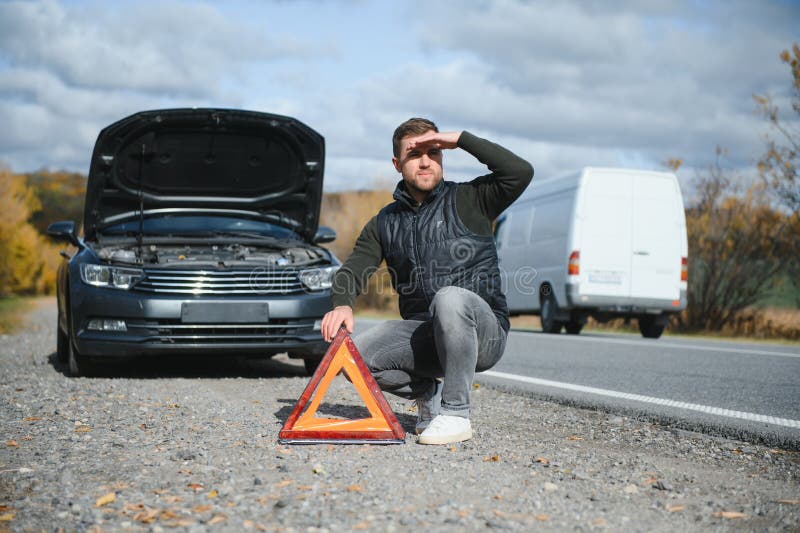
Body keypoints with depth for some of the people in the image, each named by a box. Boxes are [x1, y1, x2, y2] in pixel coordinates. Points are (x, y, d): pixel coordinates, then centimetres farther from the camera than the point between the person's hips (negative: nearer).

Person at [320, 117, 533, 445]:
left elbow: (520, 172, -14)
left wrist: (461, 139, -11)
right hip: (423, 332, 4)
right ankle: (428, 391, 8)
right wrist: (342, 304, -18)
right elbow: (354, 268, 5)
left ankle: (455, 413, -24)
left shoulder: (469, 200, 3)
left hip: (482, 332, -4)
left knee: (449, 298, -38)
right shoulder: (385, 223, 15)